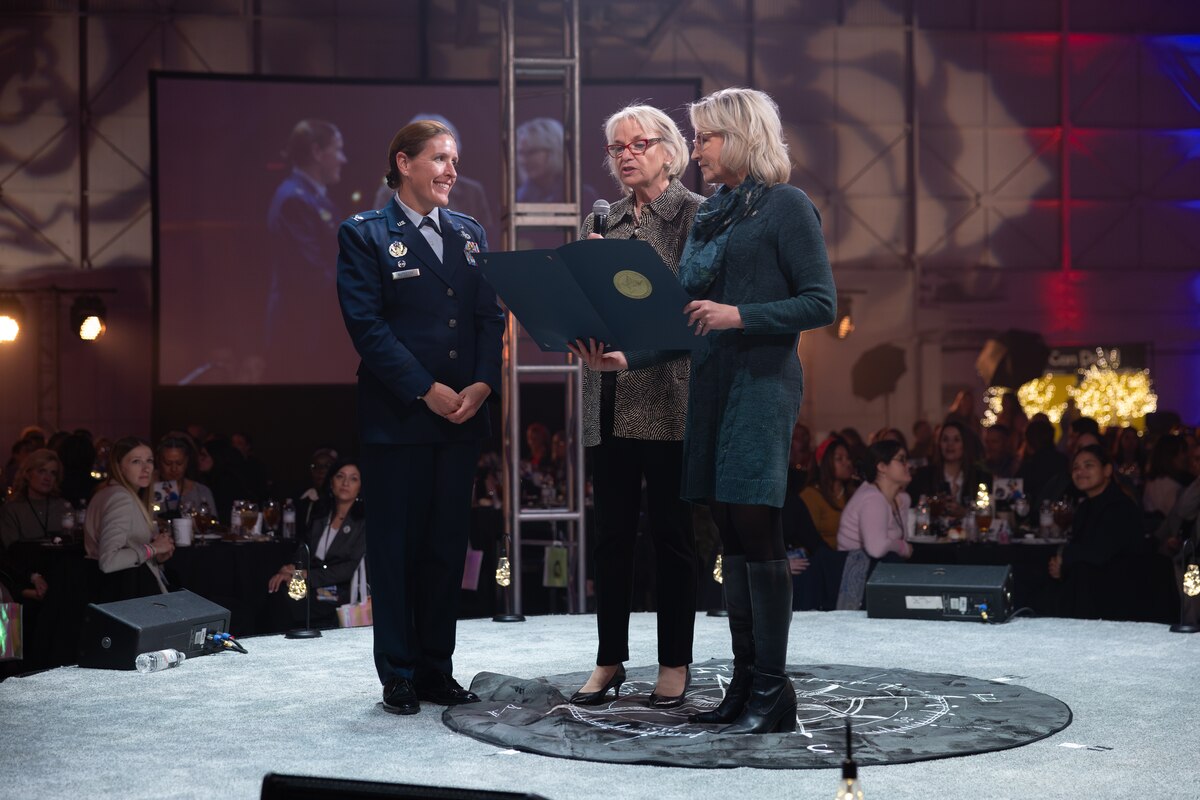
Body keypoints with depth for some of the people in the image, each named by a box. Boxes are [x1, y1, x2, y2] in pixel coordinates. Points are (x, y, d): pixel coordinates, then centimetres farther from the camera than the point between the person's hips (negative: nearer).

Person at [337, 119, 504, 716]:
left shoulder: (470, 234, 15)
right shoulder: (364, 235, -2)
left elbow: (490, 318, 11)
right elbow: (367, 324, -10)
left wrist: (483, 382, -6)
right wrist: (426, 390, -15)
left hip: (462, 417, 5)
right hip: (397, 418, -5)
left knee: (448, 546, 9)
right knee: (395, 547, 2)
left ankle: (437, 668, 19)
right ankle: (398, 676, 12)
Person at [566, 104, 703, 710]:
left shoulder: (695, 213, -1)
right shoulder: (602, 221, 15)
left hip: (668, 397, -5)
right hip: (609, 397, 5)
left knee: (671, 533, 2)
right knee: (611, 532, 8)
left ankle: (674, 664, 12)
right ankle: (610, 659, 18)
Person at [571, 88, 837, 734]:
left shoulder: (786, 207, -3)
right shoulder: (708, 217, 19)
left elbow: (821, 303, -9)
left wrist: (740, 315, -18)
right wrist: (628, 358, 6)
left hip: (762, 384, -7)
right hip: (709, 386, 7)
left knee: (755, 528, -10)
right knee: (731, 537, 8)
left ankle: (773, 692, -2)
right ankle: (745, 684, 14)